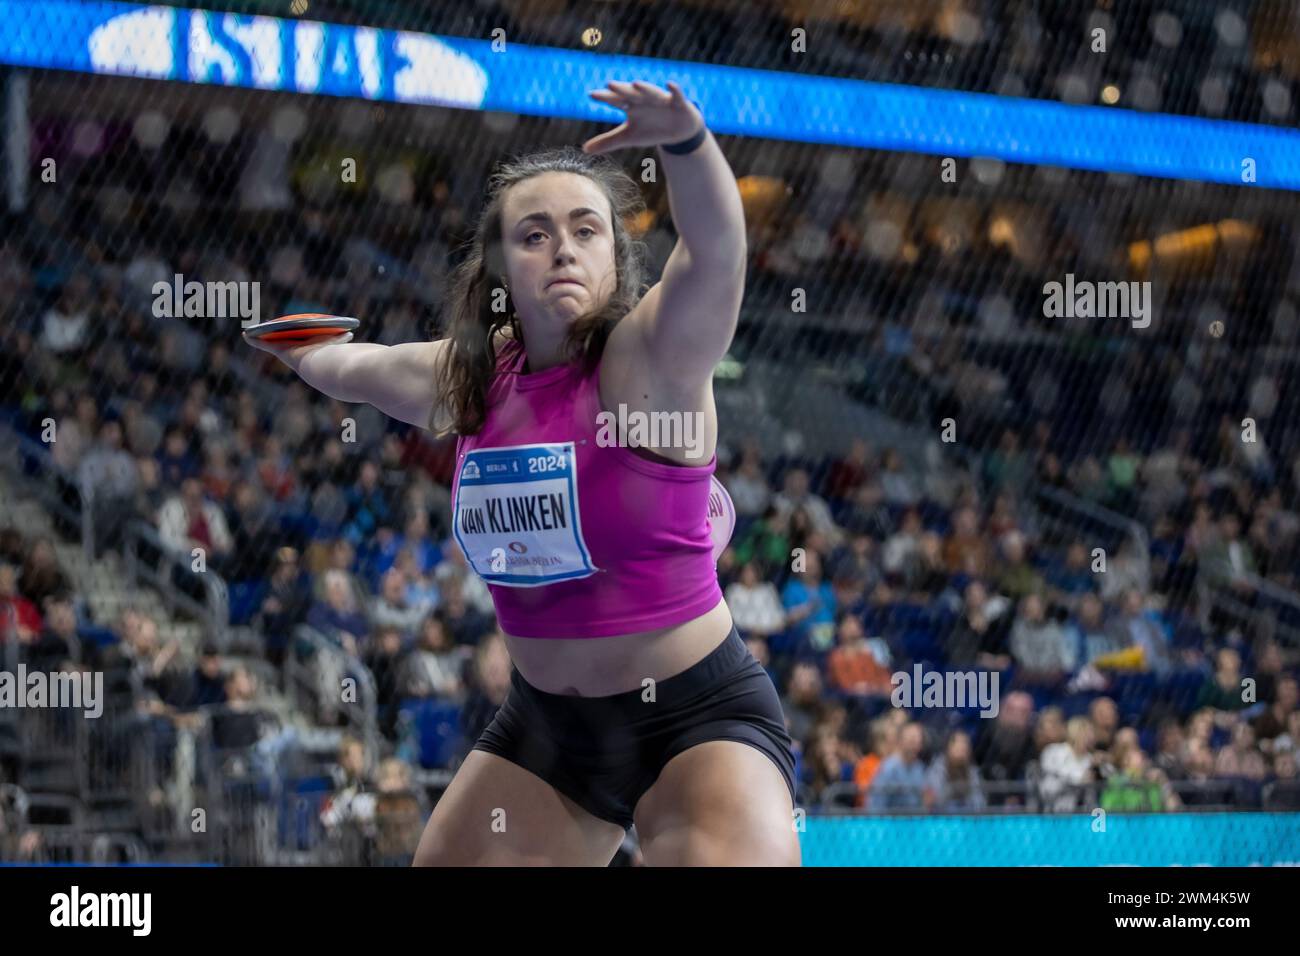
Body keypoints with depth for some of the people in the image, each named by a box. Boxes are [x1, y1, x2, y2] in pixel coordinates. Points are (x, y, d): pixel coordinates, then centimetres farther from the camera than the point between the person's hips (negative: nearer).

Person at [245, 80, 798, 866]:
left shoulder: (653, 357, -16)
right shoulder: (472, 376, 1)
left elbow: (713, 250, -38)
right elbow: (354, 367, 24)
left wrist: (686, 138, -56)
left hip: (698, 717, -7)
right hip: (545, 720, 7)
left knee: (741, 853, -29)